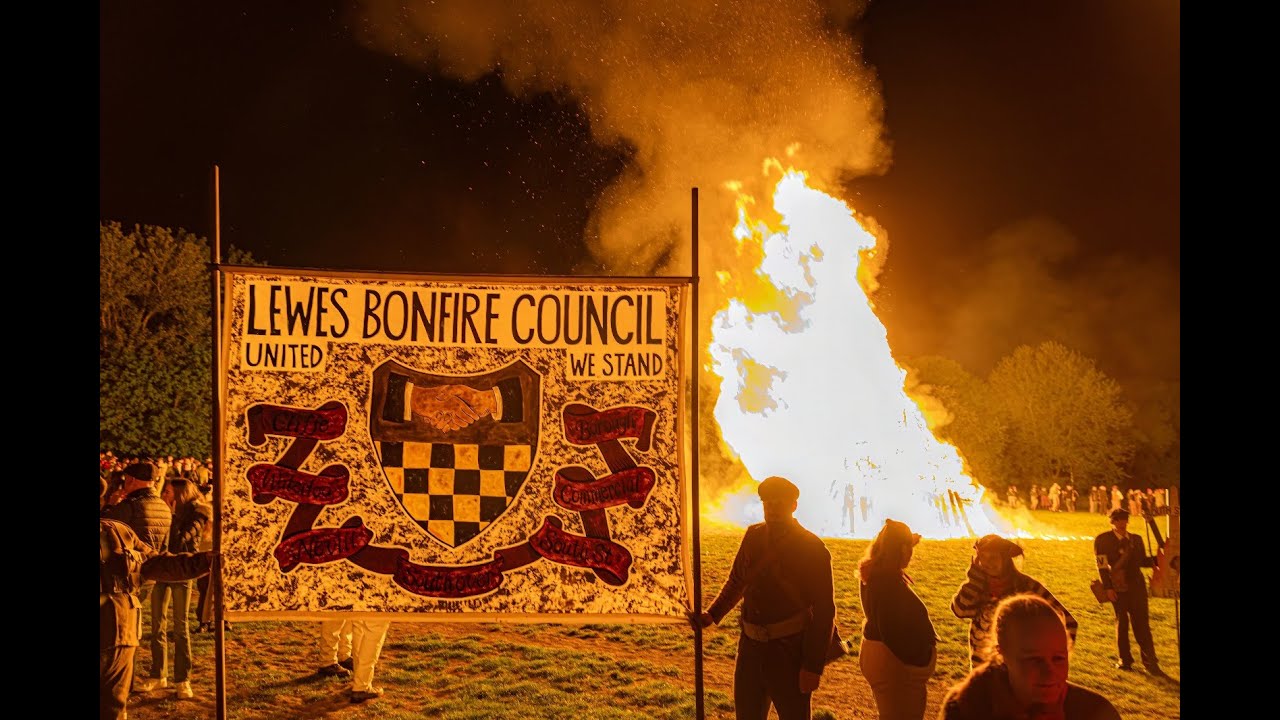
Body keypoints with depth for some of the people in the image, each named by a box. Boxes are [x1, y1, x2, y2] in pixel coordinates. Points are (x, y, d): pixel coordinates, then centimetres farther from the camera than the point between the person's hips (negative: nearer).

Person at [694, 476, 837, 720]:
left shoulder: (812, 549, -10)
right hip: (751, 645, 5)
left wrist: (814, 666, -14)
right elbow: (736, 582, 20)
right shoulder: (753, 536, 4)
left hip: (789, 651, -5)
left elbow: (824, 610, -11)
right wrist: (713, 615, 7)